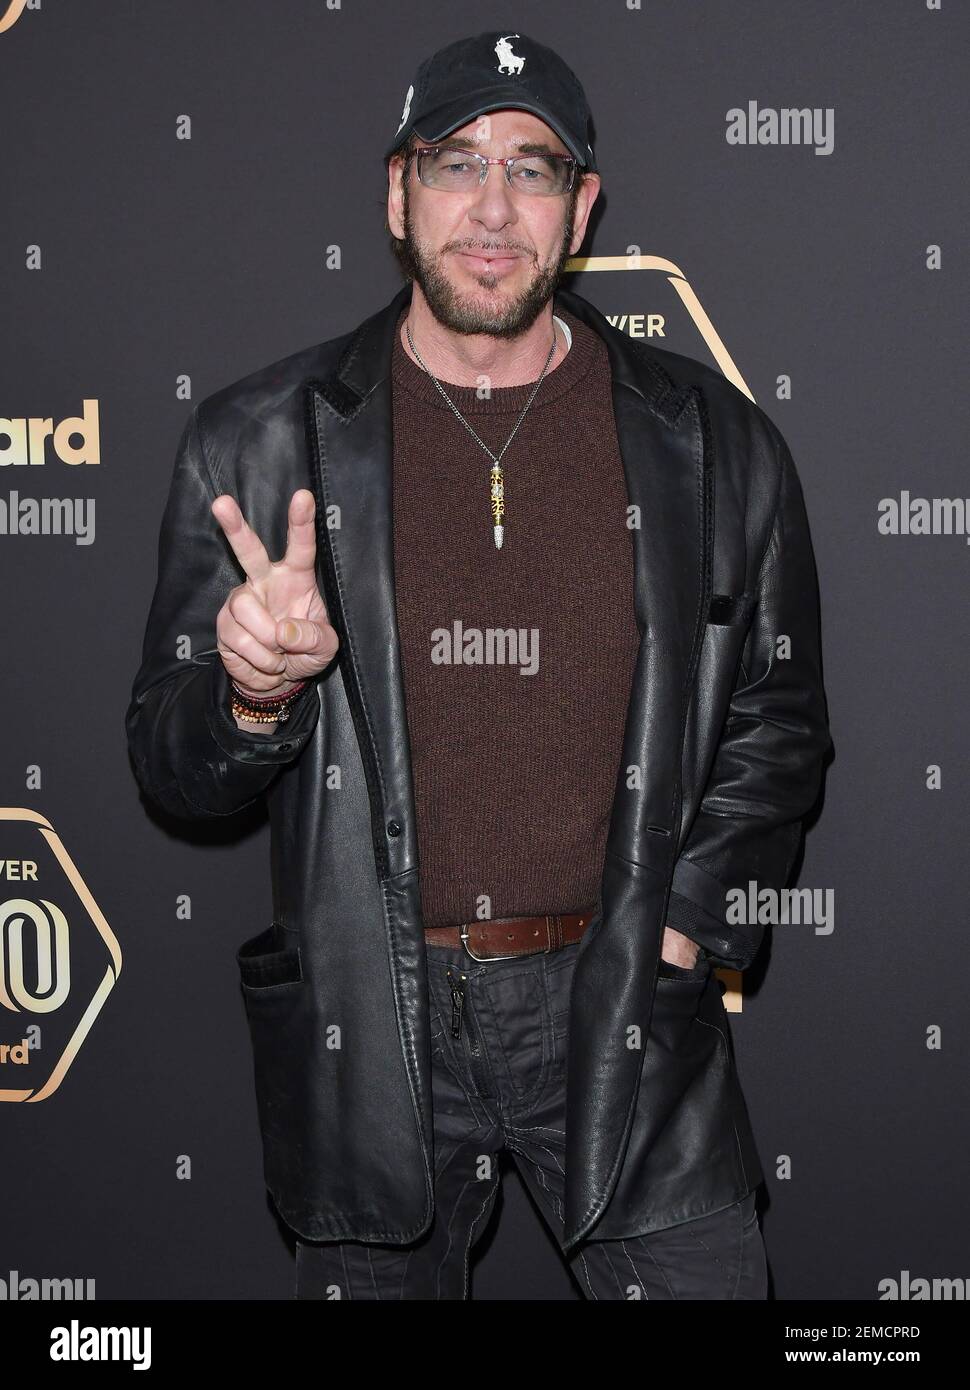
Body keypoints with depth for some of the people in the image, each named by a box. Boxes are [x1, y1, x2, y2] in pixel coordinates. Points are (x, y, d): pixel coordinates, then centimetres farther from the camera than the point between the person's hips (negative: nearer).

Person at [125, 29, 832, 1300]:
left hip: (624, 1008, 0)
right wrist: (254, 694, -20)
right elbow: (170, 764, 2)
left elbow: (774, 727, 9)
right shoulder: (259, 446, -2)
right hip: (368, 1022, 0)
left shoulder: (712, 444, 0)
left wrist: (683, 932, -2)